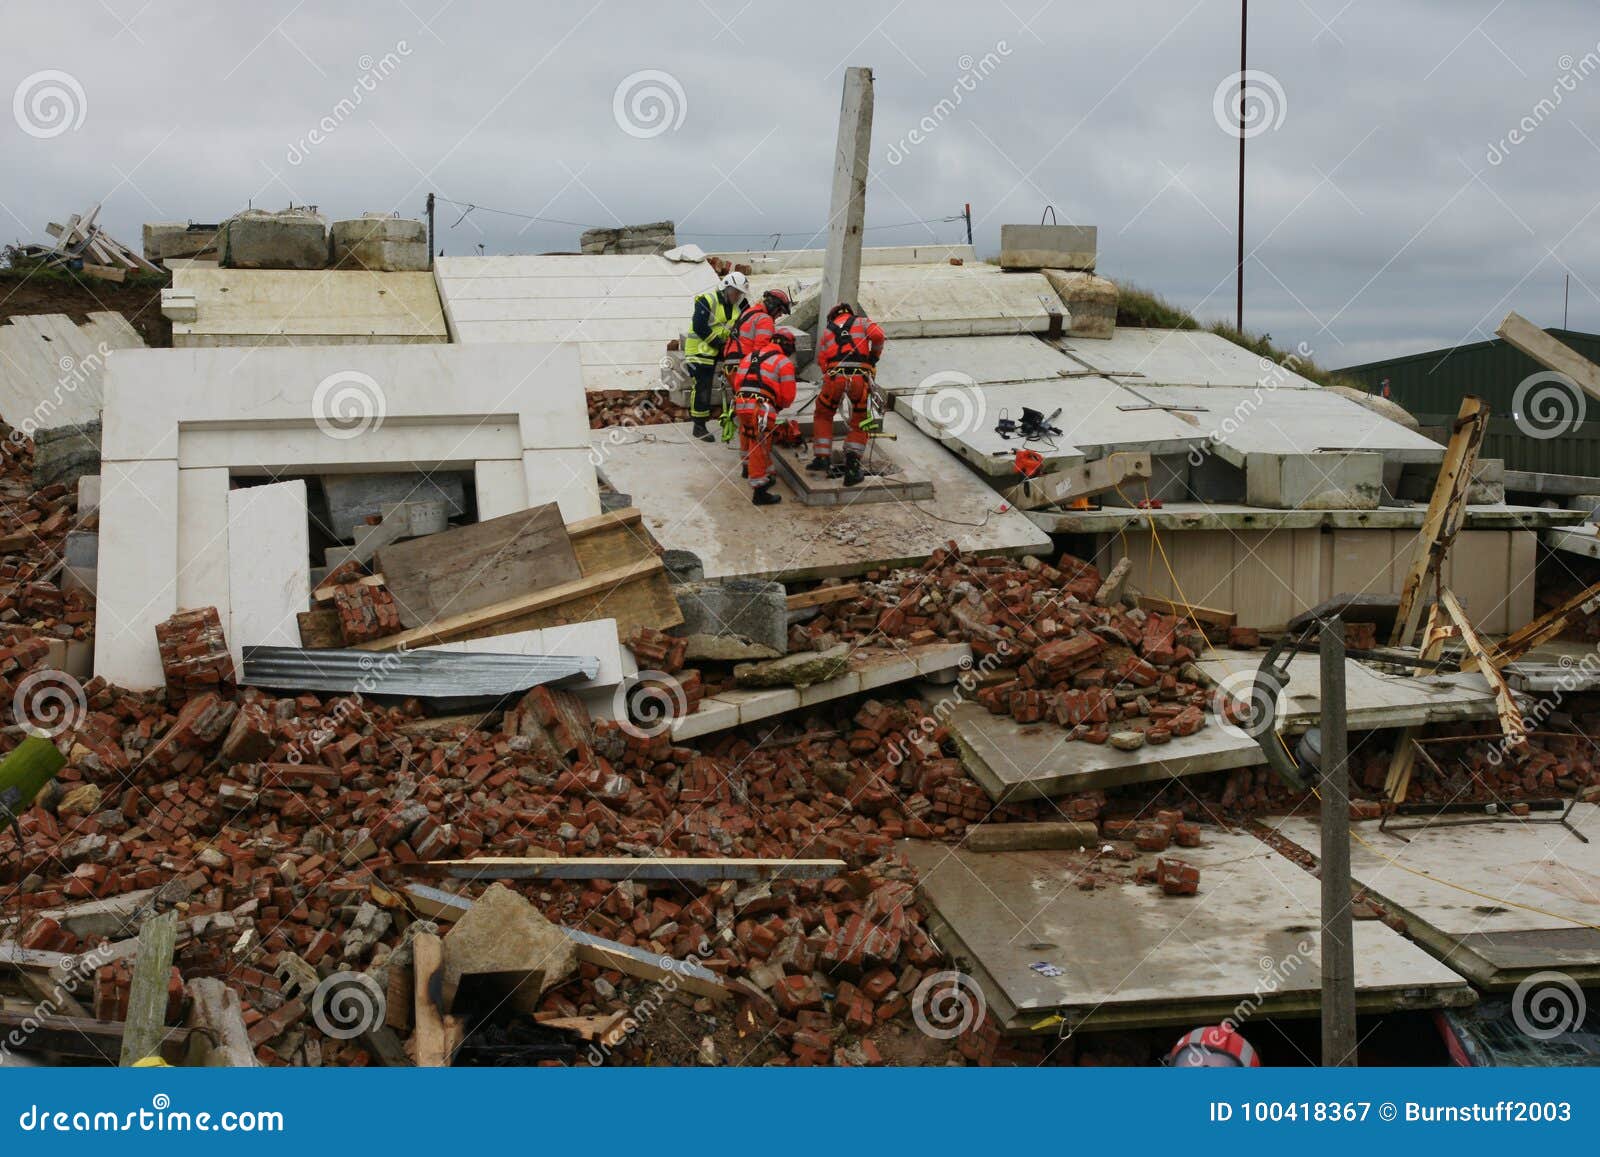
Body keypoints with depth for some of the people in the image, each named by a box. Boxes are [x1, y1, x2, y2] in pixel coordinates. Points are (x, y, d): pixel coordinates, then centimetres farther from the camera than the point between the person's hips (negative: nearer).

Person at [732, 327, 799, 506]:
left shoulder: (750, 356, 22)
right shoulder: (784, 363, 2)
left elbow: (737, 382, 21)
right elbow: (788, 395, 1)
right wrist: (780, 406, 21)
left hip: (740, 403, 6)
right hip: (761, 409, -6)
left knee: (747, 436, 29)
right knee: (760, 448, -4)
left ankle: (748, 468, 50)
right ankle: (759, 491, -3)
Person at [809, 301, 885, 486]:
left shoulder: (826, 330, 25)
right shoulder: (862, 321, 19)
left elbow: (821, 359, 17)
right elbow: (877, 335, -1)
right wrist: (875, 356, 15)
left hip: (834, 375, 1)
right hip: (860, 377, -1)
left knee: (823, 416, 23)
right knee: (860, 423, 14)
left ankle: (822, 458, 15)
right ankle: (852, 461, 1)